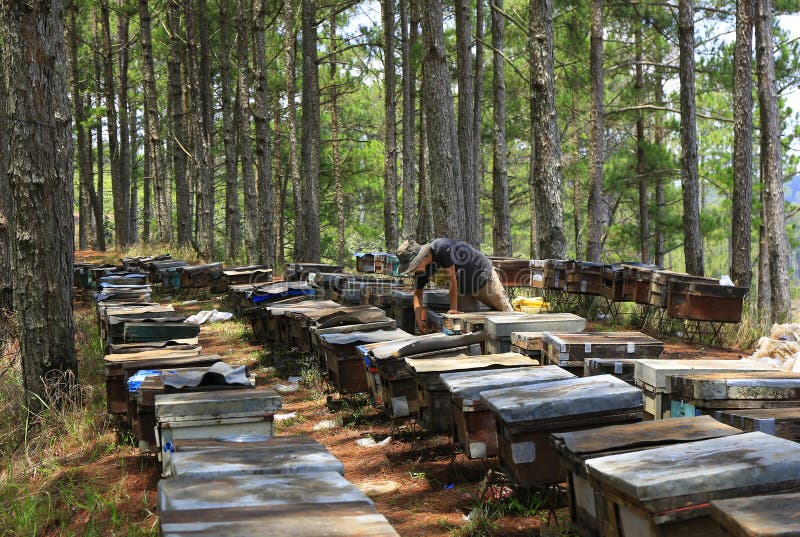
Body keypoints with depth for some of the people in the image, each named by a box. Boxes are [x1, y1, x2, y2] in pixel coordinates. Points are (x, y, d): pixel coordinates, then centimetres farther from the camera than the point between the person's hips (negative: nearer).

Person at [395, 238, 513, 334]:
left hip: (484, 277, -7)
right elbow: (417, 293, -4)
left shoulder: (442, 248, -39)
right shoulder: (422, 269, -16)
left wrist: (453, 309, -26)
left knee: (506, 313, 3)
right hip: (464, 290, 7)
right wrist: (419, 320, -17)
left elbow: (452, 280, -34)